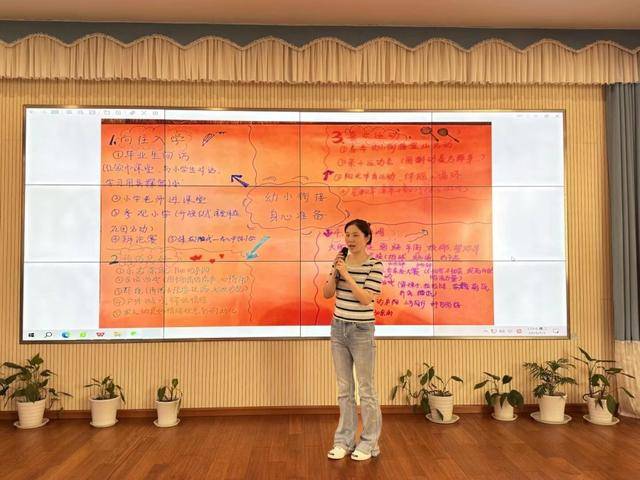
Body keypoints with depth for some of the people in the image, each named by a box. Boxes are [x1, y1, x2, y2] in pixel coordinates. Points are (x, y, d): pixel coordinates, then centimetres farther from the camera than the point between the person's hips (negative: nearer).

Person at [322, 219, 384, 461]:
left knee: (366, 389, 6)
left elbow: (366, 299, -19)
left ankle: (368, 443, 20)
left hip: (361, 331, -5)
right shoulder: (342, 261, 5)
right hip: (338, 328, 5)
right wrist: (335, 272, -10)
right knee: (344, 388, 12)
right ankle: (344, 440, 23)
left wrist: (346, 275, -21)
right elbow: (327, 294, 4)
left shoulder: (375, 265, -10)